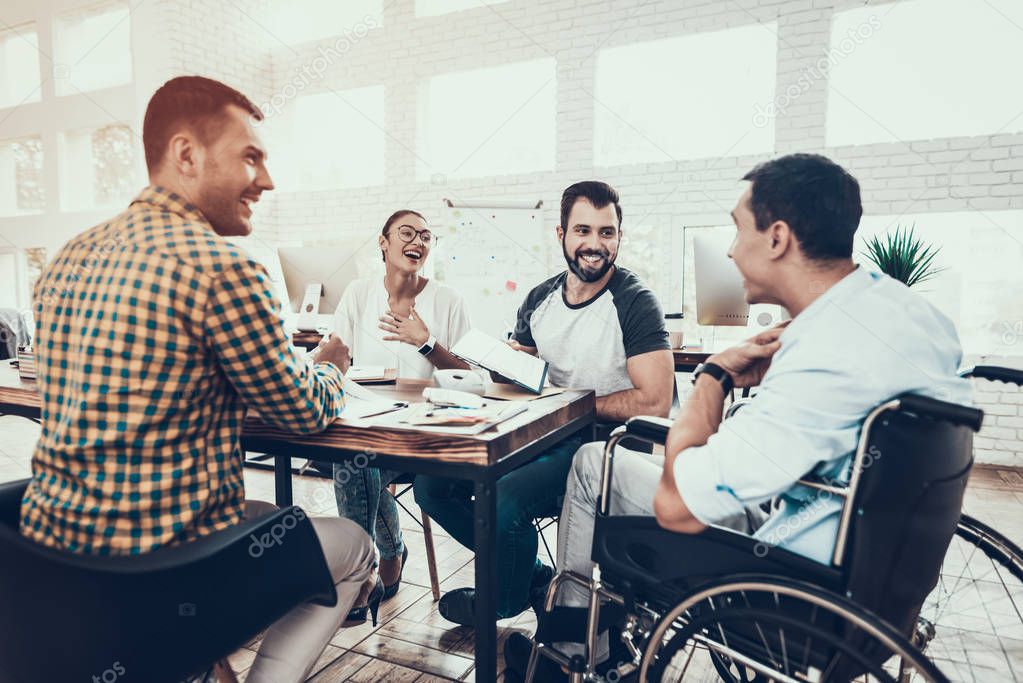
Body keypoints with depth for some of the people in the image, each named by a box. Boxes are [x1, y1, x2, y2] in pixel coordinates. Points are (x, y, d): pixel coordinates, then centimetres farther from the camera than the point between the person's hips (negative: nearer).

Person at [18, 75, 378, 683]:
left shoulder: (69, 259, 5)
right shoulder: (223, 269, -21)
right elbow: (307, 412, -10)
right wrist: (329, 365, 13)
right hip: (160, 569, -7)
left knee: (270, 513, 33)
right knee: (356, 547, 15)